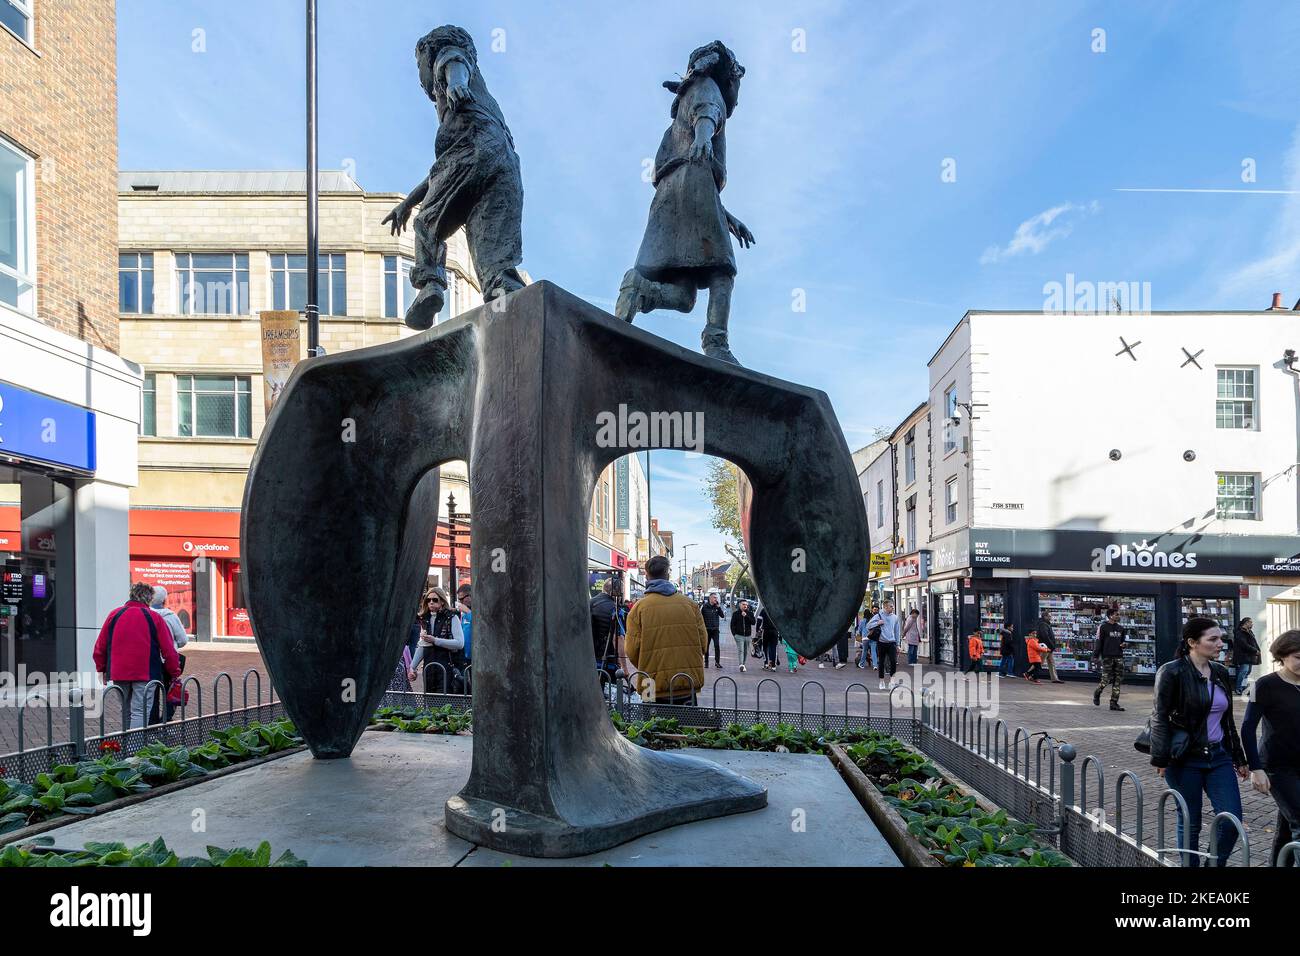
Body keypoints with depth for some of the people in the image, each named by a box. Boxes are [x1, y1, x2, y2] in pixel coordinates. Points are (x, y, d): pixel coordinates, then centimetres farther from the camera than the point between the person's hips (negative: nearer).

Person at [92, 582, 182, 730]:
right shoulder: (155, 618, -4)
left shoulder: (114, 615, 5)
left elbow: (100, 646, 9)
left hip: (119, 674, 4)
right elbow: (168, 650, -4)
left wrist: (101, 669, 22)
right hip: (146, 674, -4)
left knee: (126, 712, 18)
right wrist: (175, 673, 5)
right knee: (140, 712, -5)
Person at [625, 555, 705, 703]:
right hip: (688, 685, 2)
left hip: (654, 685, -2)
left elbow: (633, 649, -7)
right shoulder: (689, 603, 2)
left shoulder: (639, 607, -5)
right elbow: (703, 641, 4)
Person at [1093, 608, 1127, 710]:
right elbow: (1099, 642, -5)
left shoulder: (1120, 628, 15)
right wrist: (1096, 656, -10)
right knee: (1106, 679, -5)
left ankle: (1114, 703, 7)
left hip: (1119, 657, 6)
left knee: (1118, 680, 2)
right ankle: (1097, 693, 23)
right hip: (1107, 657, -6)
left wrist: (1123, 645, 3)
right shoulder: (1103, 627, -3)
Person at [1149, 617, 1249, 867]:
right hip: (1185, 760, -5)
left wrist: (1238, 759, 18)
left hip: (1219, 756, 6)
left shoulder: (1221, 673, 8)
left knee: (1232, 820, 1)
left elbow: (1228, 720, 17)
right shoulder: (1172, 672, -11)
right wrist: (1160, 759, -17)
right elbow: (1160, 717, -12)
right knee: (1190, 823, 6)